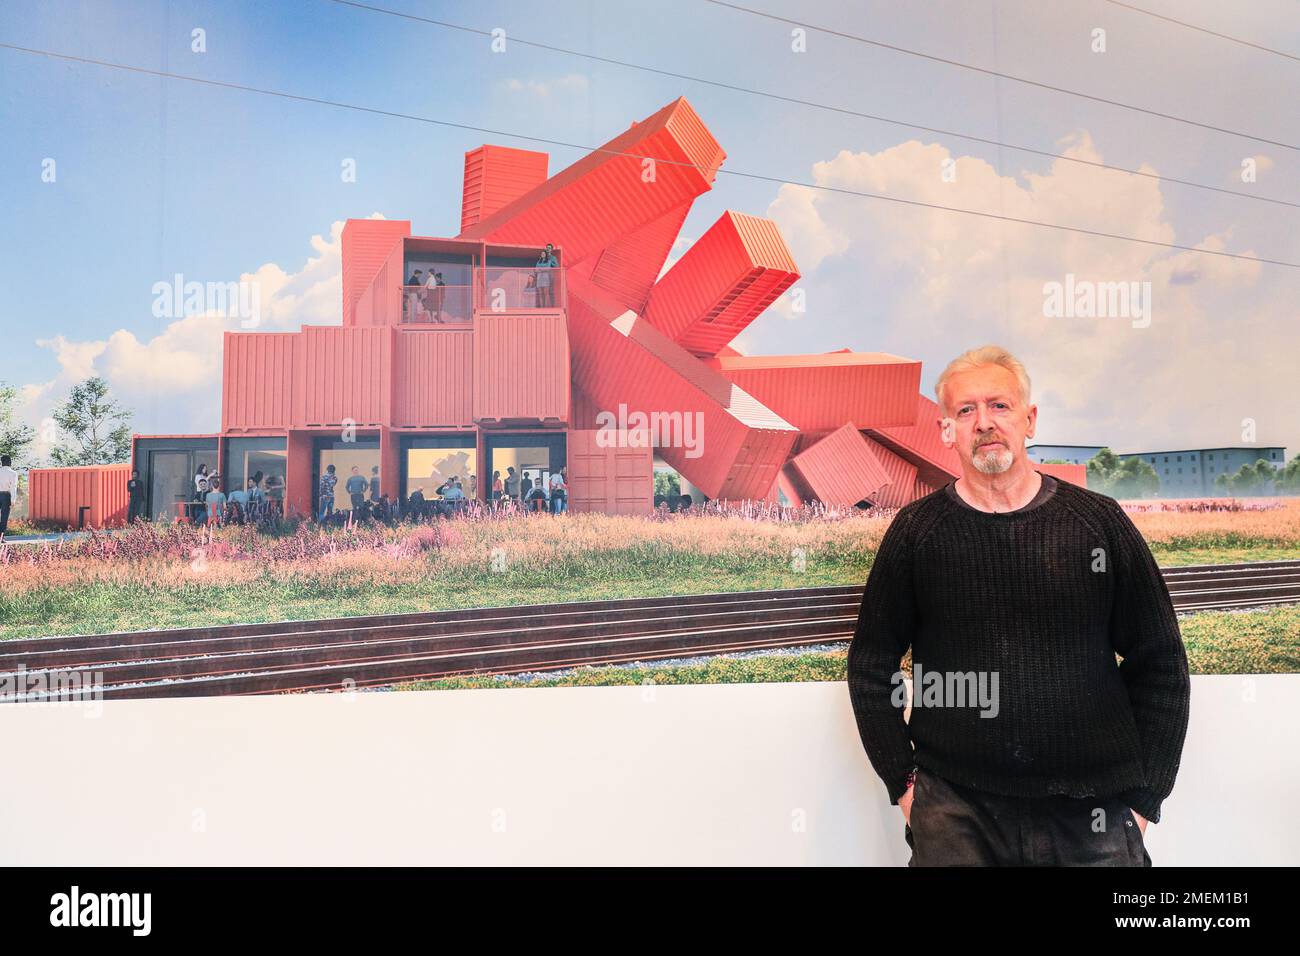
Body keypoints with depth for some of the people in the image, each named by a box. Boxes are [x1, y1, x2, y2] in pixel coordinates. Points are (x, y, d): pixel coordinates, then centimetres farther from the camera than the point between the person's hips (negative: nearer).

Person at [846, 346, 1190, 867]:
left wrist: (1145, 796, 2)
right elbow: (870, 666, 3)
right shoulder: (917, 530, -3)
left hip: (1093, 813, 1)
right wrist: (902, 780, 0)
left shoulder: (1099, 521, -1)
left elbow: (1160, 663, 5)